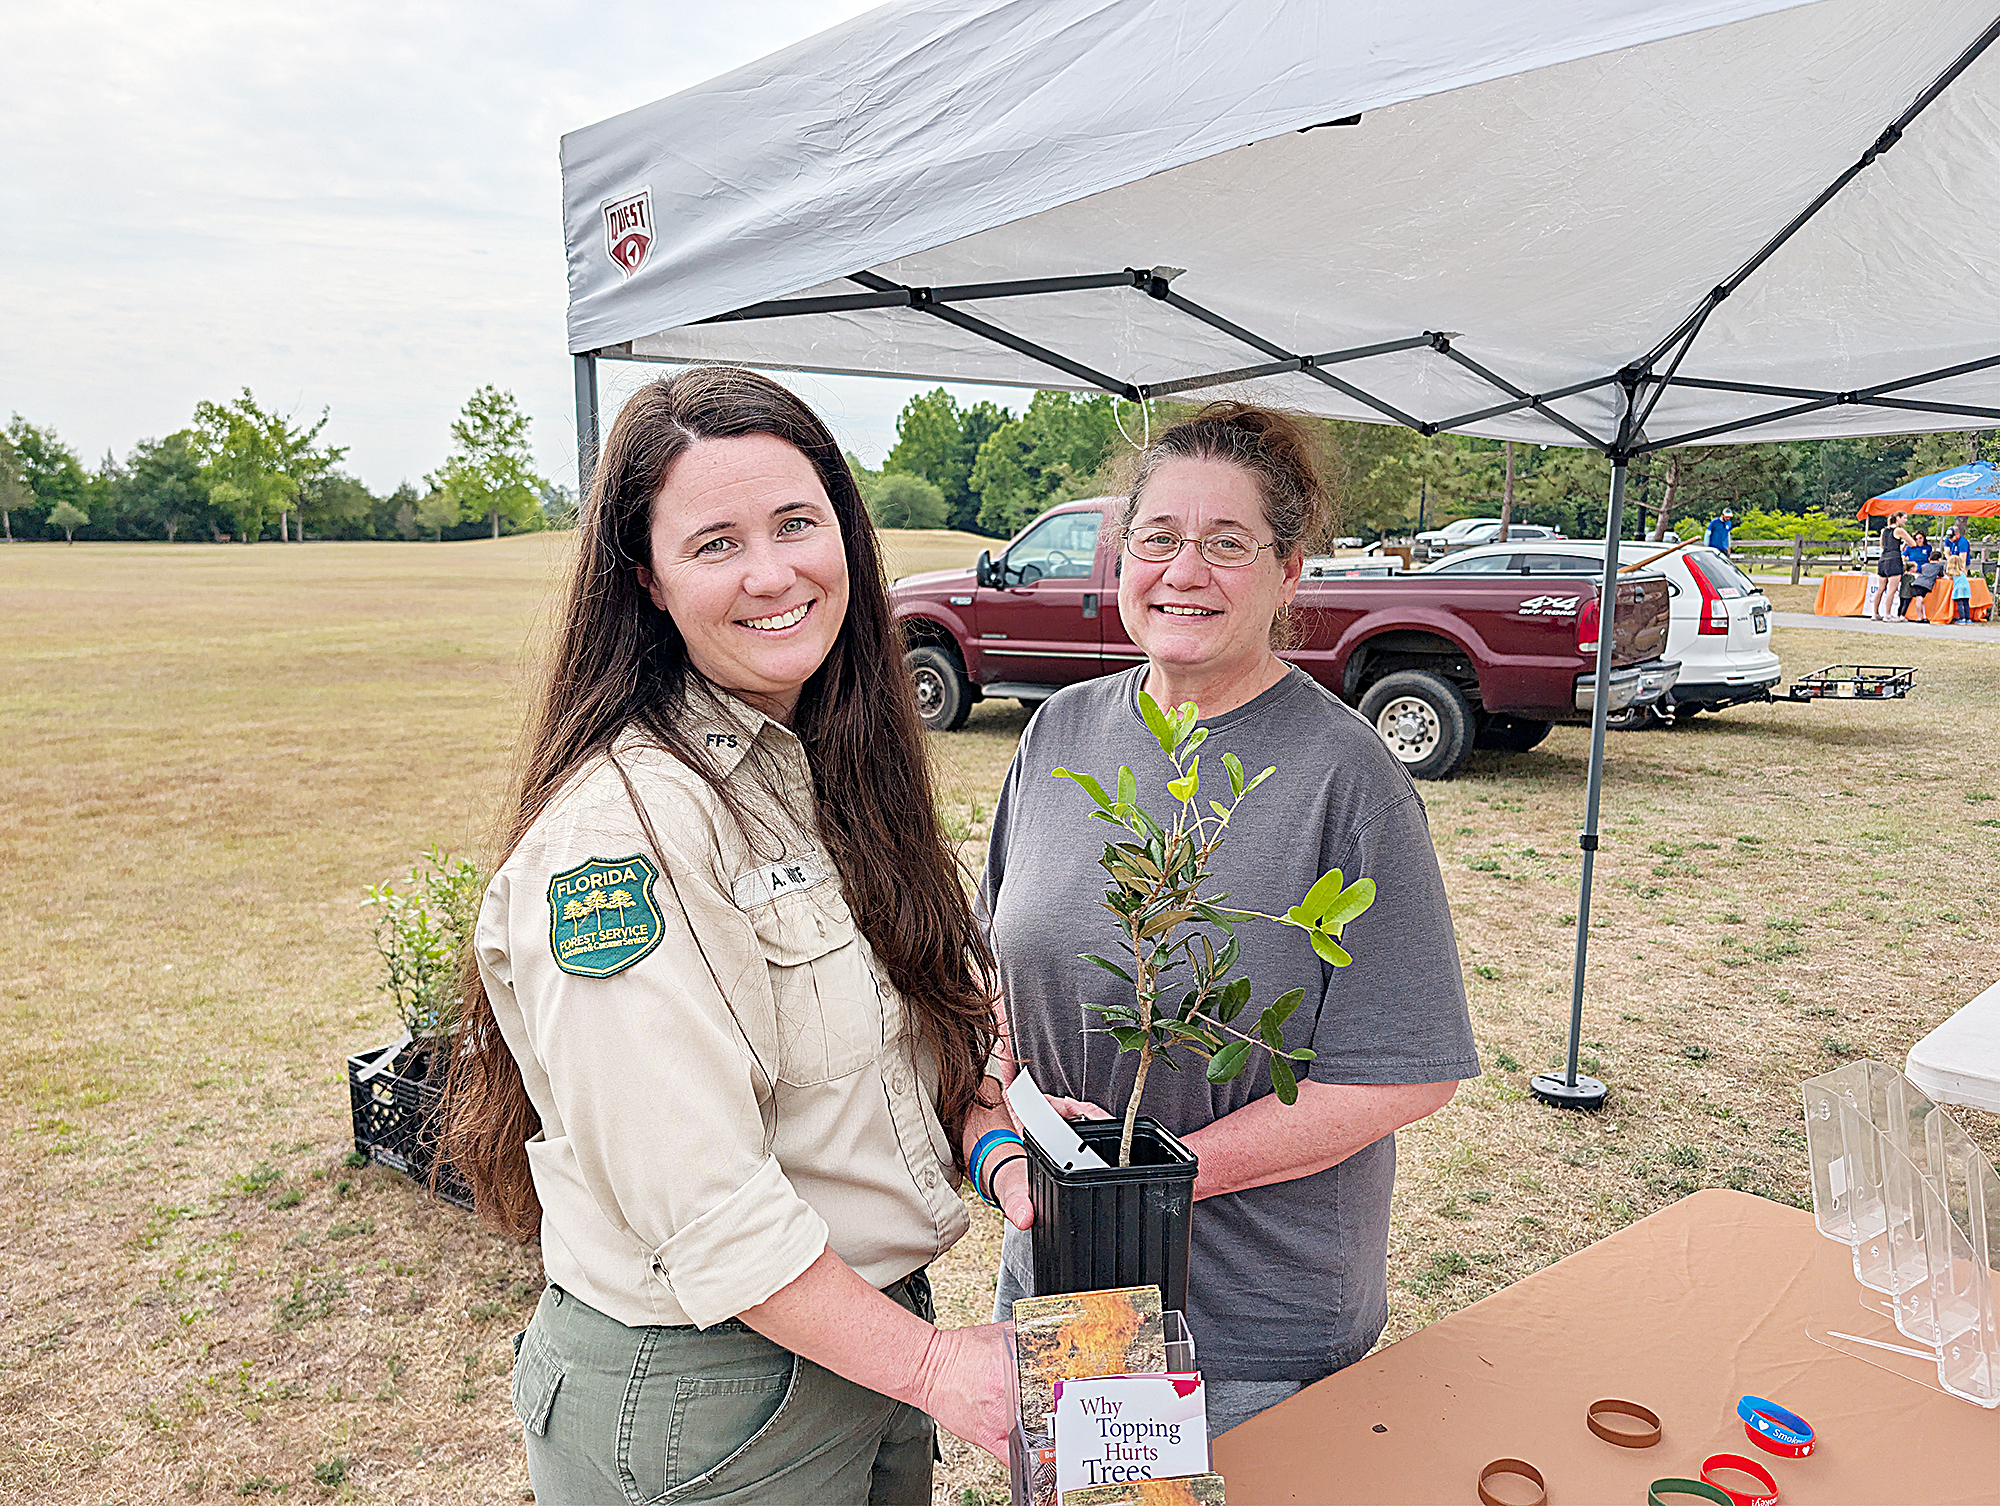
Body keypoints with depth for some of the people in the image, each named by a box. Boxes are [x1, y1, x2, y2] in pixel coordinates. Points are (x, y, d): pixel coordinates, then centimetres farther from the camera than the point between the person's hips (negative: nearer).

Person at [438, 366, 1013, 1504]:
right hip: (696, 1390, -7)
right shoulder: (624, 826, -26)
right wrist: (930, 1366, -18)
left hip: (870, 1325, 8)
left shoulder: (833, 768, 1)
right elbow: (702, 1203, -26)